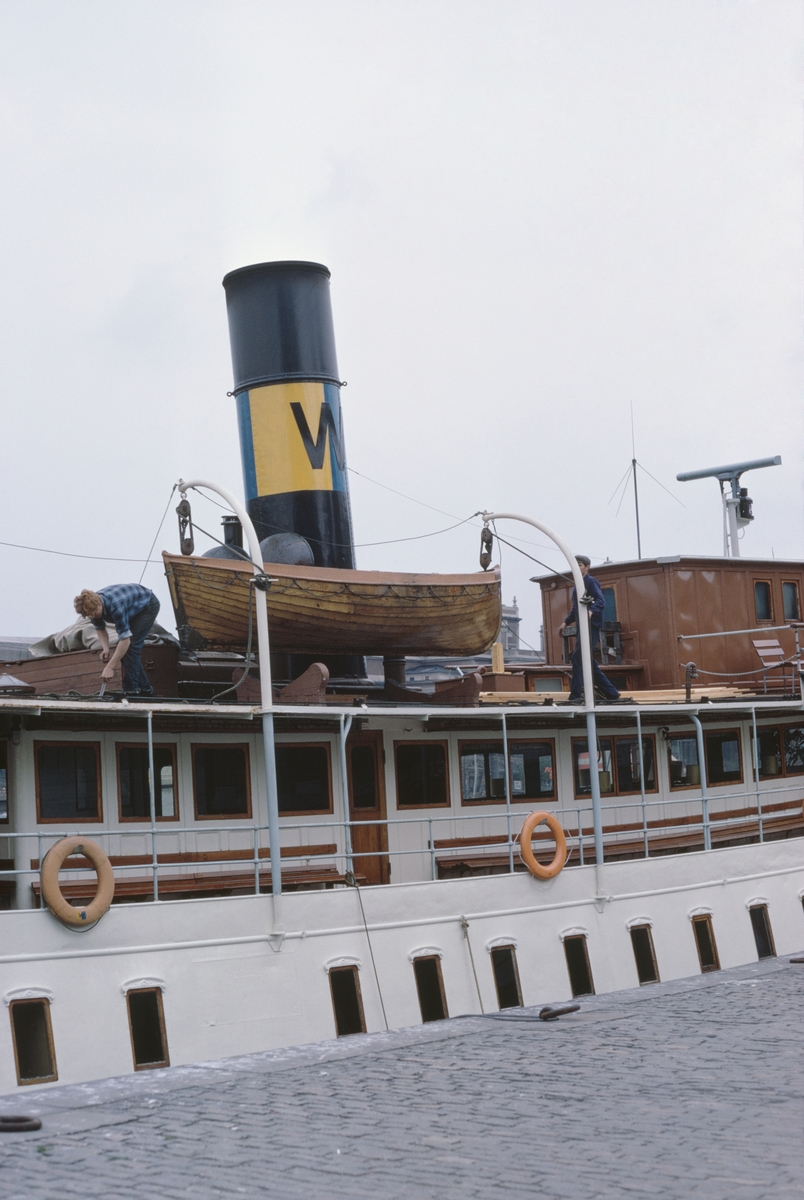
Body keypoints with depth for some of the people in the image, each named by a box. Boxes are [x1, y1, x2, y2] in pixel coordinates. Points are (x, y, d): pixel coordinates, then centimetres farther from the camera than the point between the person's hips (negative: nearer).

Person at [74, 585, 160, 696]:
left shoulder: (115, 606, -42)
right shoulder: (91, 605, -18)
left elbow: (125, 640, -41)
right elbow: (100, 628, 1)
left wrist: (110, 668, -40)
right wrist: (106, 649, -18)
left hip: (148, 605, -8)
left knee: (130, 646, -21)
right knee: (124, 649, 3)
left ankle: (131, 690, -17)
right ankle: (145, 690, 12)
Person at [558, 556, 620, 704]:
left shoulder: (591, 582, -6)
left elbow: (600, 601, -20)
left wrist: (591, 611, -38)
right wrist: (566, 622, 20)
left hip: (591, 627, -10)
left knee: (577, 659, -16)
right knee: (589, 662, 11)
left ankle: (575, 696, -18)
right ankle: (611, 693, 19)